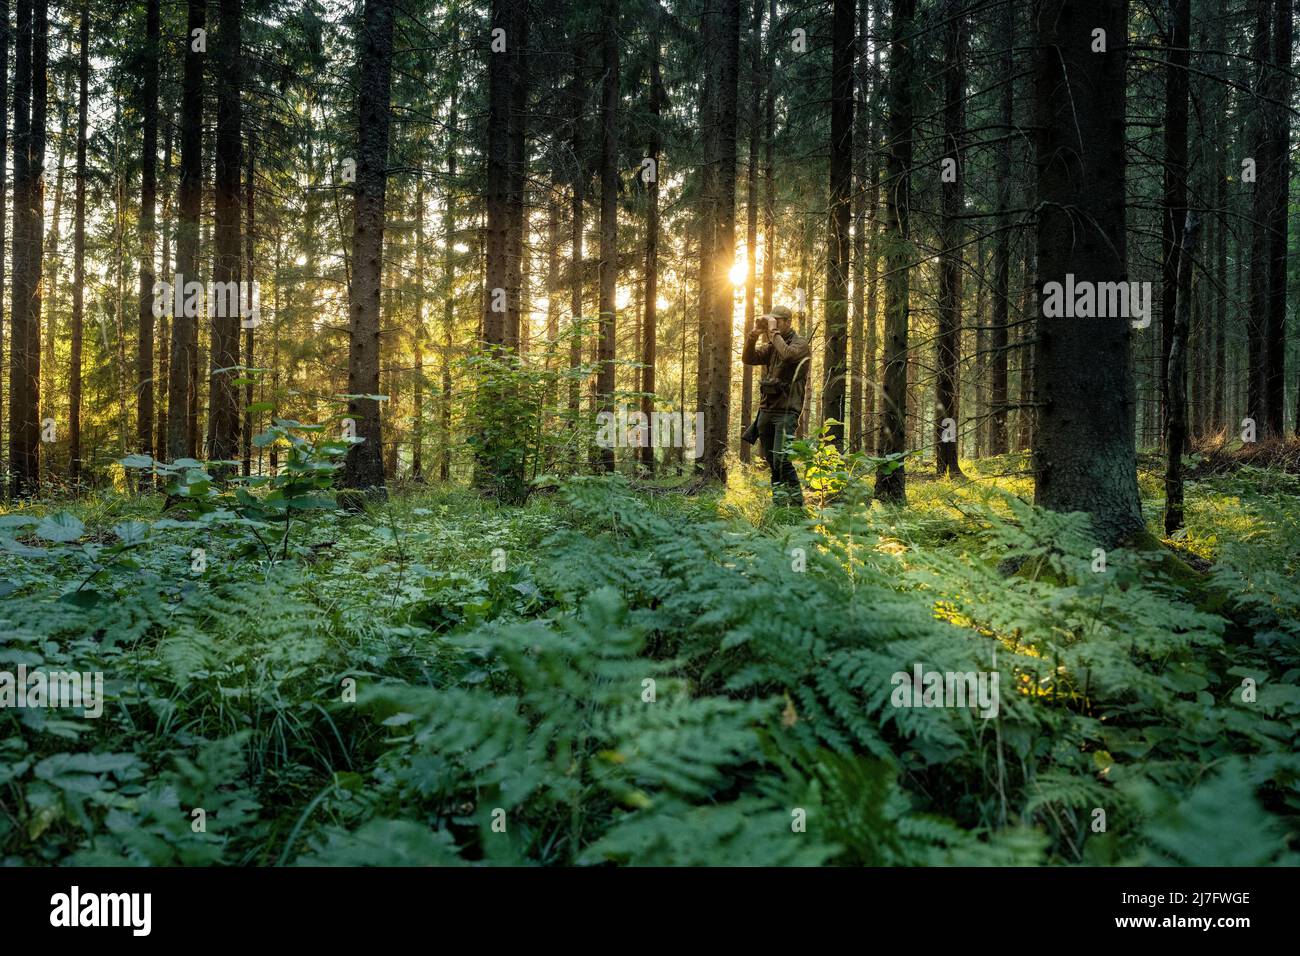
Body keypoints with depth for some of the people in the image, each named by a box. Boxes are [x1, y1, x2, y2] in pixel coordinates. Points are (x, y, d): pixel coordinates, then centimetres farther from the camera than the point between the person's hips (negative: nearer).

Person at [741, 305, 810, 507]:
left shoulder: (800, 343, -3)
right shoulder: (771, 345, 17)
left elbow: (787, 355, -25)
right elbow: (748, 358, 9)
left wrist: (774, 331, -14)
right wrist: (754, 333, -2)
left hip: (786, 410, -7)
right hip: (766, 409, 7)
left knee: (781, 460, -16)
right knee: (771, 461, 8)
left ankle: (796, 502, -8)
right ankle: (779, 501, 16)